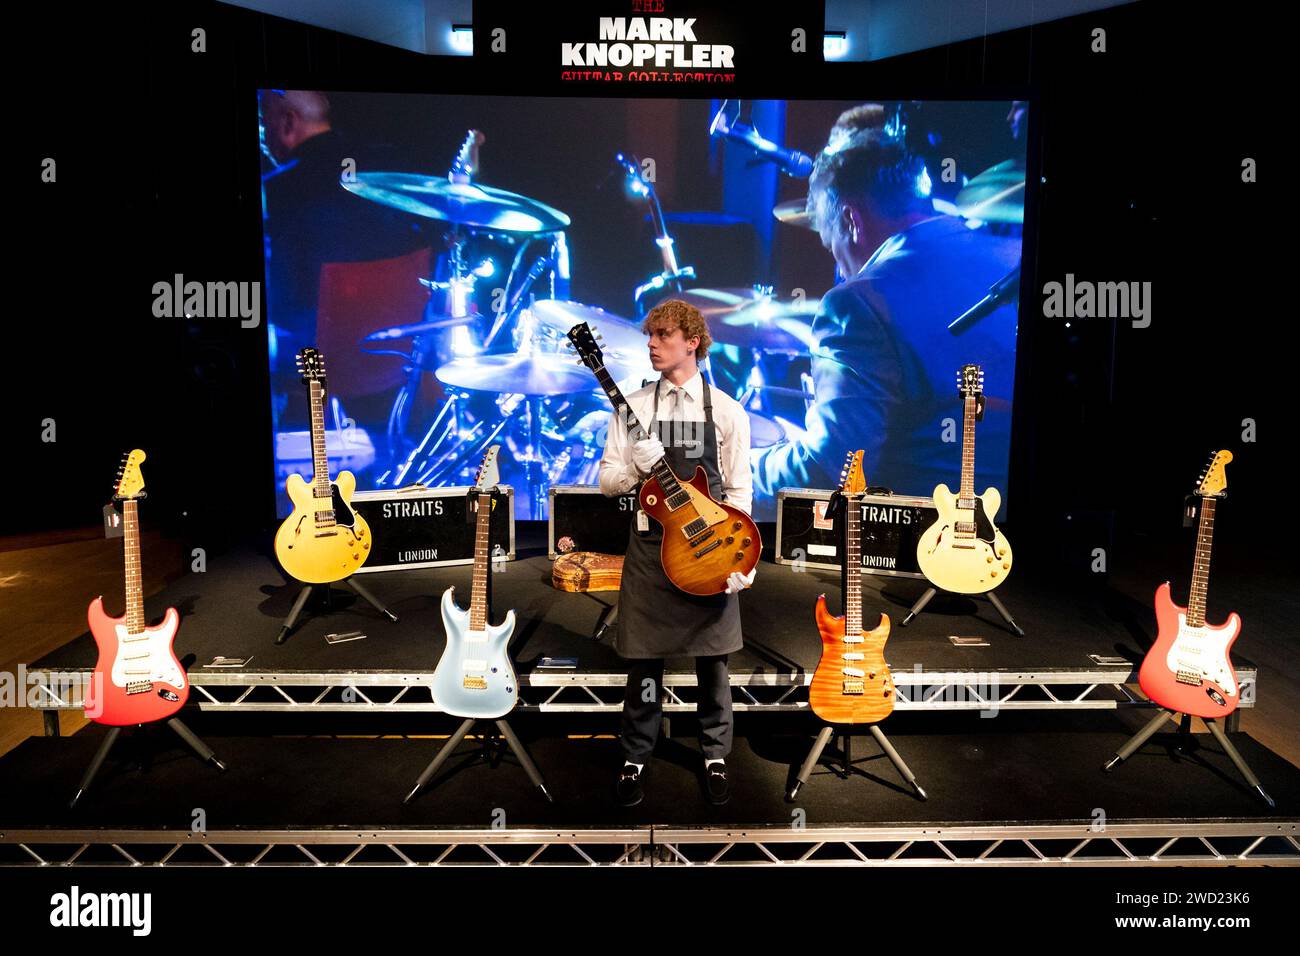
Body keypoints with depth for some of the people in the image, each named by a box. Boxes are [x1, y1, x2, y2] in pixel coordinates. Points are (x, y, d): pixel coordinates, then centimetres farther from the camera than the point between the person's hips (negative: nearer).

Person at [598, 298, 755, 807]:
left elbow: (739, 489, 1)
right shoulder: (632, 407, 5)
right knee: (644, 657, 6)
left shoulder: (726, 410, 1)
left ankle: (715, 757, 25)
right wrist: (636, 465, -18)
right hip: (650, 546, 1)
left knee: (712, 659, 8)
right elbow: (608, 481, 4)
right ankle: (635, 758, 23)